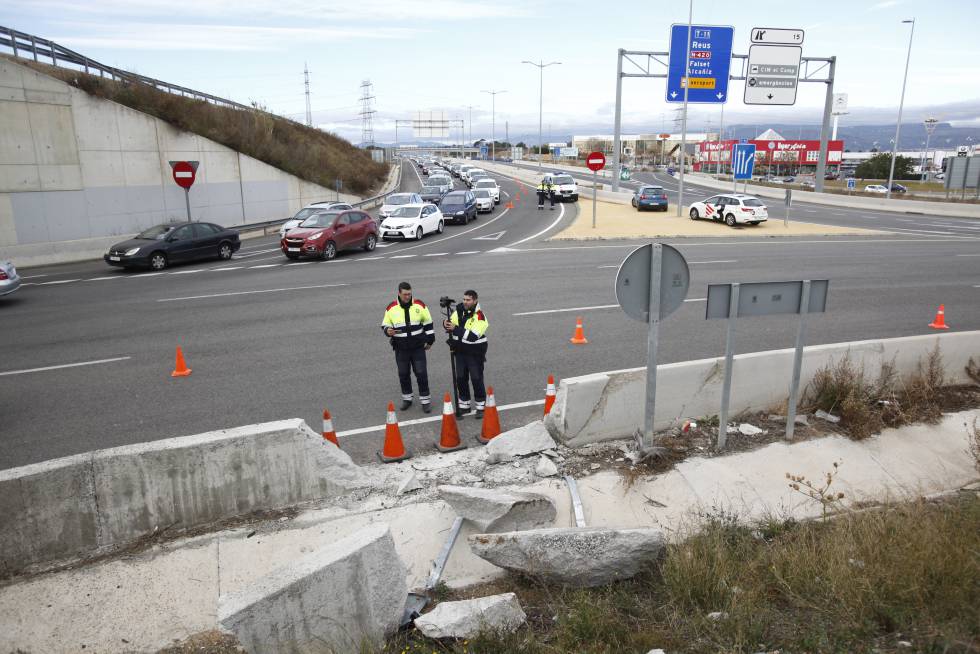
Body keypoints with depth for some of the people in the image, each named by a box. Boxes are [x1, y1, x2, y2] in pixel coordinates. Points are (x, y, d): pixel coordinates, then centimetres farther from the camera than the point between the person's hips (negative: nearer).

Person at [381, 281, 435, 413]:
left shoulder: (419, 305, -4)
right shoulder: (391, 308, -4)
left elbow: (428, 323, 6)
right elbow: (385, 325, 6)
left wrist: (429, 340, 7)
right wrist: (388, 331, -17)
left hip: (418, 347, -1)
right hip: (400, 349, 1)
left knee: (421, 373, -1)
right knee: (403, 374, 10)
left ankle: (425, 400, 10)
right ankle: (407, 398, 27)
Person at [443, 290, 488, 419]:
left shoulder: (480, 316, -18)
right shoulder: (459, 310, 1)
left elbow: (472, 336, -28)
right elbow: (451, 325, 9)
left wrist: (455, 329, -32)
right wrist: (446, 324, -15)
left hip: (475, 353, -6)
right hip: (460, 351, 6)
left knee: (476, 379, 1)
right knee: (460, 378, 11)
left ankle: (480, 406, 16)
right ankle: (464, 405, 25)